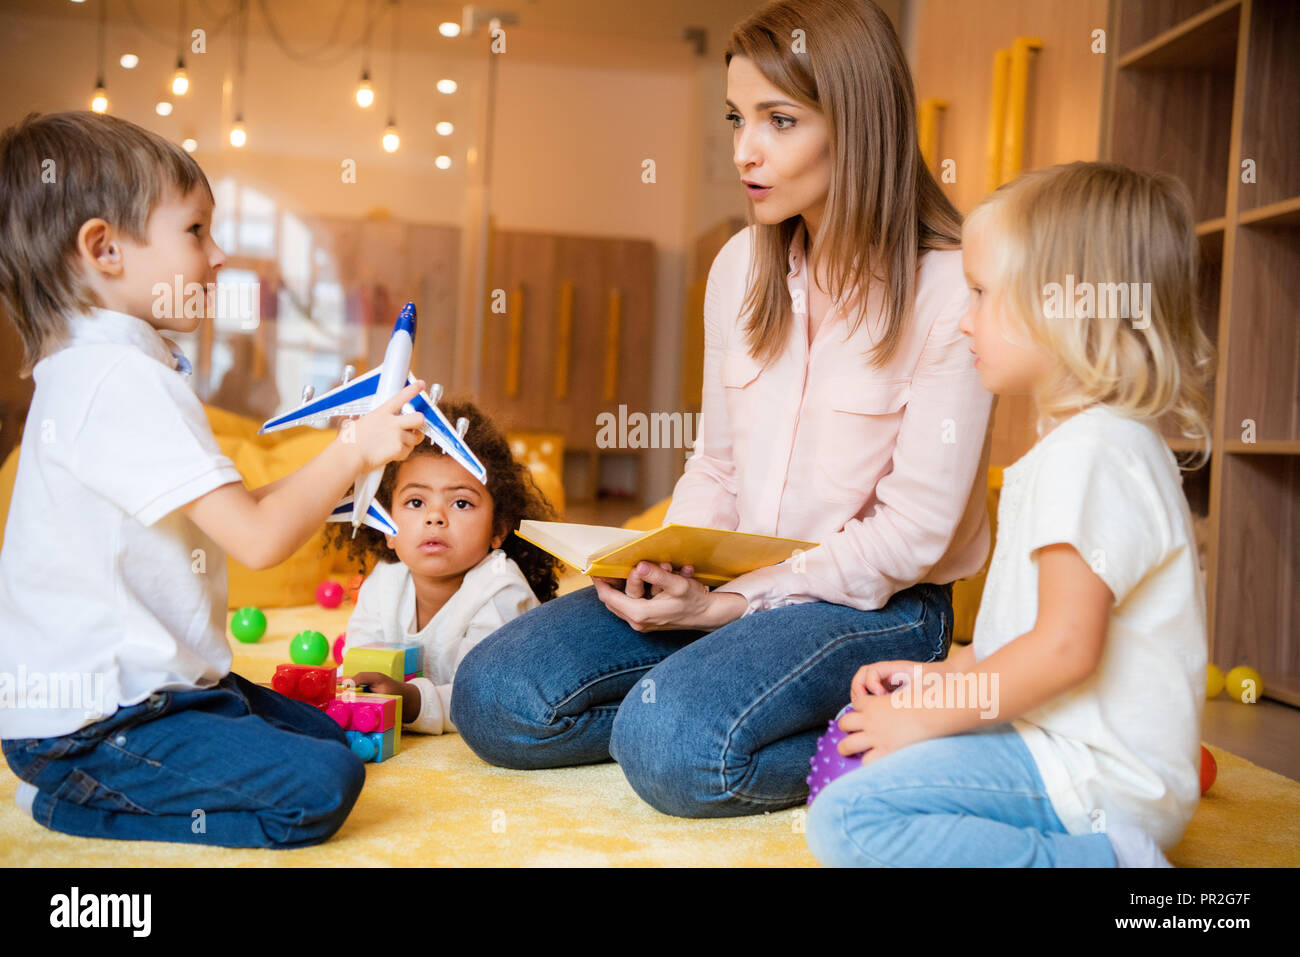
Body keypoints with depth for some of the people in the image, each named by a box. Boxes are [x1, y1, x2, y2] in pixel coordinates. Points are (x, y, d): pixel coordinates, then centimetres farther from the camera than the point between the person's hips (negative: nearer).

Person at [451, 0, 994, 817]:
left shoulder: (949, 288, -14)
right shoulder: (742, 265, 6)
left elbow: (917, 526, -16)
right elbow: (717, 464, 11)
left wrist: (731, 604, -18)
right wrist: (669, 570, -8)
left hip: (871, 603, -6)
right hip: (732, 582, 6)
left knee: (671, 745, -31)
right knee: (491, 699, -10)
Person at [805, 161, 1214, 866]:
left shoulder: (1091, 454, -19)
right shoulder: (1105, 440, 16)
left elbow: (1066, 646, -25)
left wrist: (926, 717, -15)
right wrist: (938, 675, 14)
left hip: (1094, 777, -11)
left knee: (846, 820, -25)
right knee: (856, 747, 19)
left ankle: (1107, 860, -17)